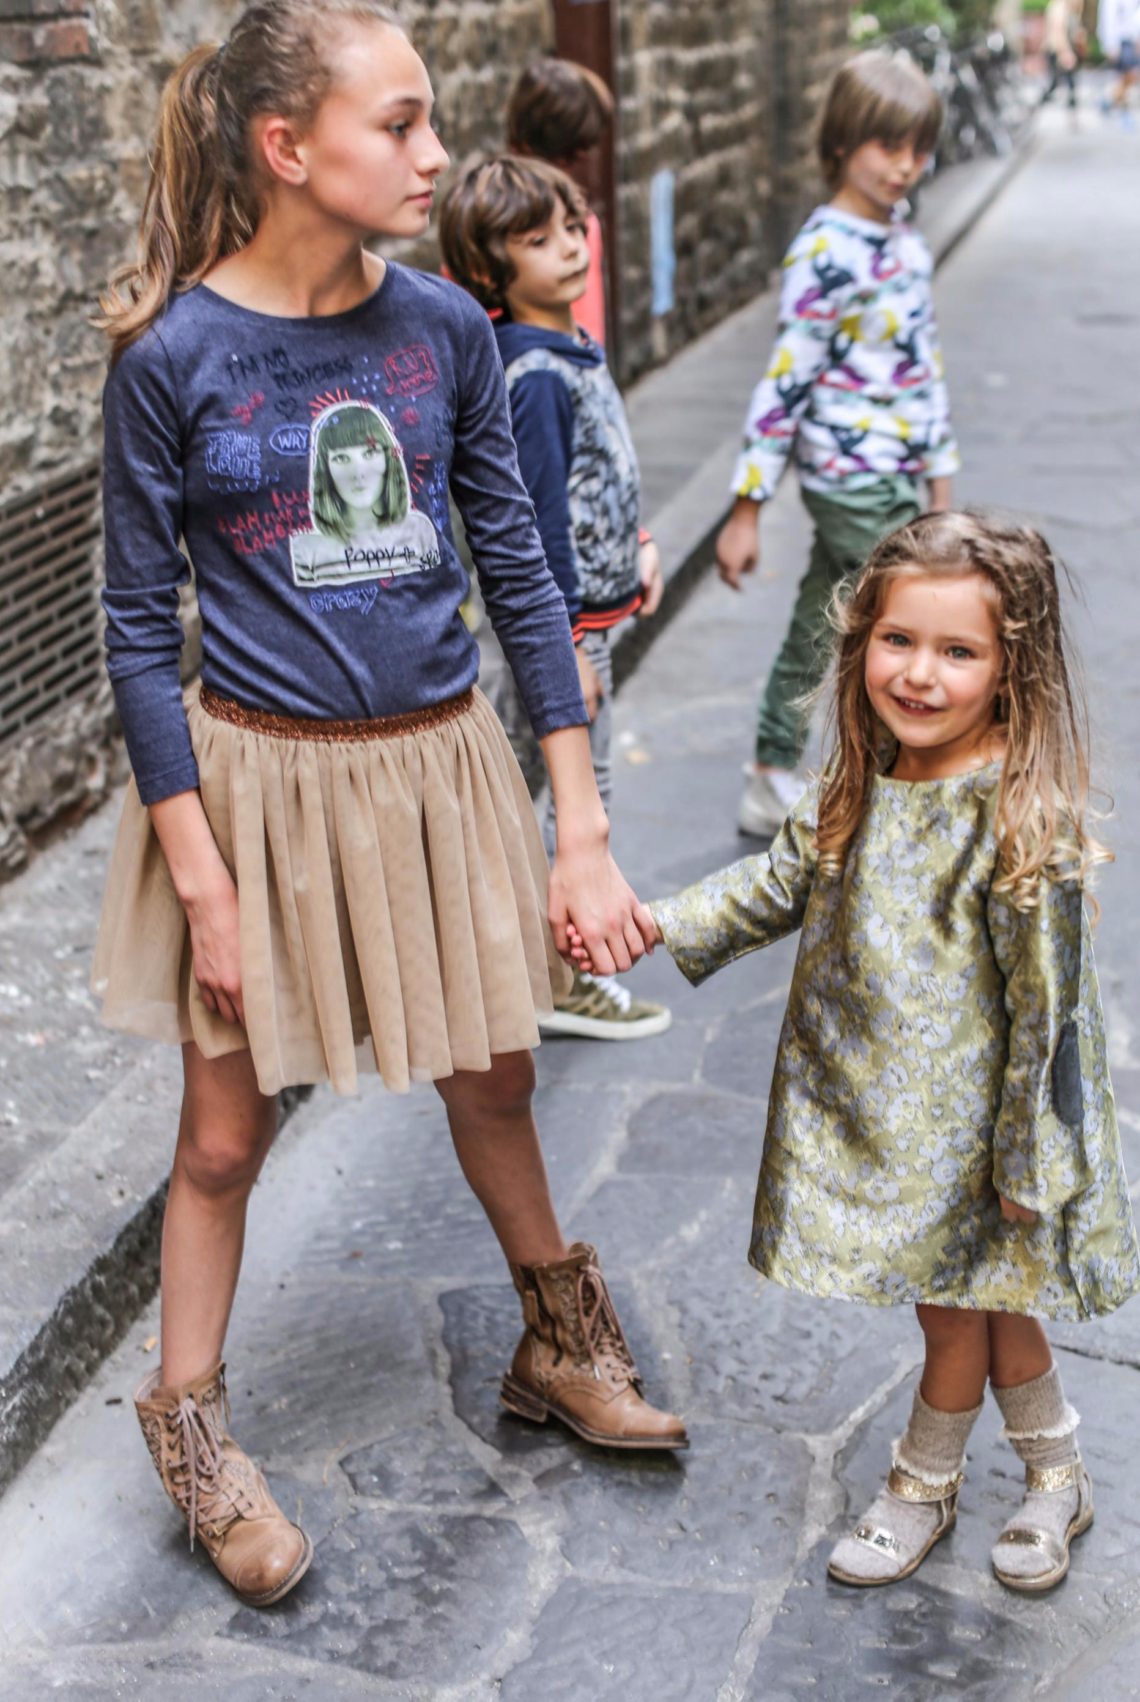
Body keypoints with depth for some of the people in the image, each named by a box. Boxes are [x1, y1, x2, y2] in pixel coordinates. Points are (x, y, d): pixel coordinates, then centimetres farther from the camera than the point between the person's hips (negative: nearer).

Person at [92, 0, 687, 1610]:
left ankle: (559, 1348, 43)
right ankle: (188, 1418, 34)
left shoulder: (444, 327, -5)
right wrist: (202, 880, -12)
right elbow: (140, 629, -9)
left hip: (439, 764, 3)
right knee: (227, 1129, 11)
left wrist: (584, 831, -3)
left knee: (495, 1079, 19)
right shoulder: (171, 356, -15)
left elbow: (520, 572, 0)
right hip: (259, 774, -3)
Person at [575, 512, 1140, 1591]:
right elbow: (781, 885, 13)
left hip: (969, 1125, -6)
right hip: (872, 1105, 6)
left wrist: (1027, 1159, -15)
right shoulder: (861, 784, -2)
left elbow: (1045, 1001, -19)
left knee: (958, 1304, 12)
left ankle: (922, 1483, 38)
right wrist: (662, 926, 1)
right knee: (984, 1303, 20)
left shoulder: (1022, 820, -23)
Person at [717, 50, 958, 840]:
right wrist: (747, 509, -15)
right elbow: (784, 382, -16)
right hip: (854, 479, -8)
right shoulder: (825, 254, -16)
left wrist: (941, 479, 18)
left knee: (818, 630, 15)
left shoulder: (908, 245, 10)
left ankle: (773, 787, 26)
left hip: (899, 477, 8)